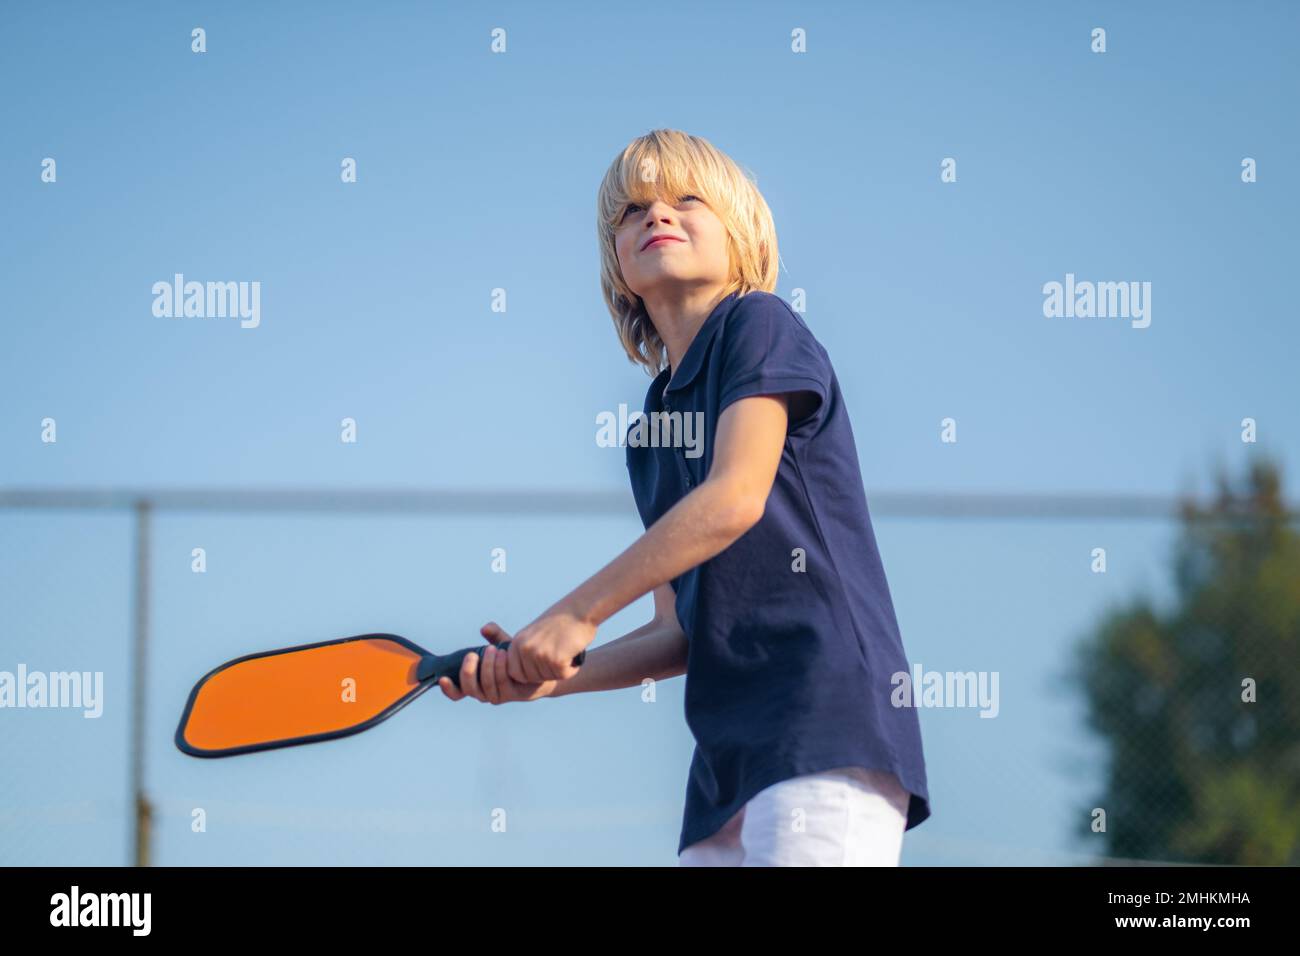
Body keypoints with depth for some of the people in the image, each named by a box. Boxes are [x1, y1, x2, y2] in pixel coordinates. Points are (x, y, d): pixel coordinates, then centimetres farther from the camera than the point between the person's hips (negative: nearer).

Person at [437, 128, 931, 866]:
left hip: (827, 724, -8)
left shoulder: (760, 326, 3)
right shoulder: (651, 425, 23)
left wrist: (574, 615, -8)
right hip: (727, 752, 8)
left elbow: (735, 499, -12)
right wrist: (546, 675, 6)